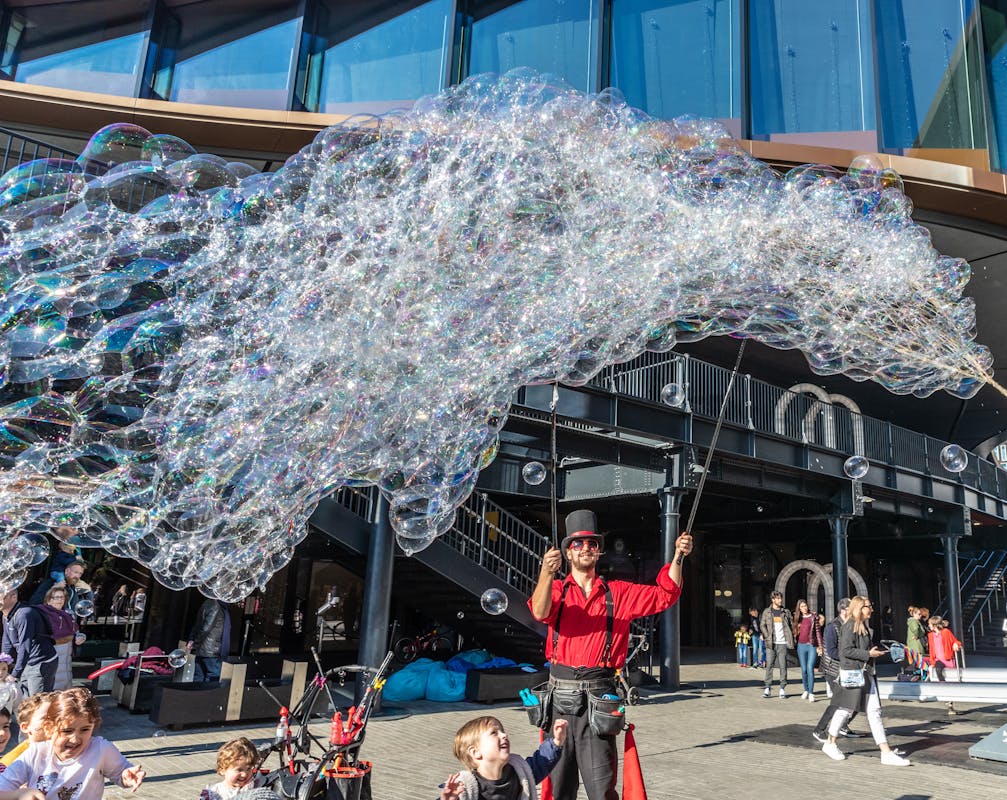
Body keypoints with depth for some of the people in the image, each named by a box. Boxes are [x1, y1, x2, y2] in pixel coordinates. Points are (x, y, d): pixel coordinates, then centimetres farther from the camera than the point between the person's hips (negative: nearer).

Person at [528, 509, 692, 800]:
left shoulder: (618, 593, 10)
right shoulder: (557, 589, 6)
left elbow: (663, 595, 4)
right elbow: (541, 612, -16)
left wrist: (678, 557, -12)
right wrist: (546, 574, -36)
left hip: (599, 696, 0)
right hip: (560, 694, 0)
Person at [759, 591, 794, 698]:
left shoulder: (786, 612, 8)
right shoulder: (767, 612, 6)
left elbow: (791, 625, 10)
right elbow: (762, 625, 4)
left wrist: (790, 638, 0)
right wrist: (767, 637, -7)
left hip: (783, 643, 1)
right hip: (771, 643, -1)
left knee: (783, 666, 1)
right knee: (769, 665, -1)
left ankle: (782, 688, 8)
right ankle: (768, 687, 4)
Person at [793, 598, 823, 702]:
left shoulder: (814, 617, 1)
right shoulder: (798, 618, 11)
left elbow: (818, 631, -1)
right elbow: (795, 632, 15)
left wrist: (820, 646, -5)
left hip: (812, 646, -3)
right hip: (801, 646, 3)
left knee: (810, 668, -14)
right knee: (804, 670, 6)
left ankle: (811, 693, -11)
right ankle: (806, 690, 23)